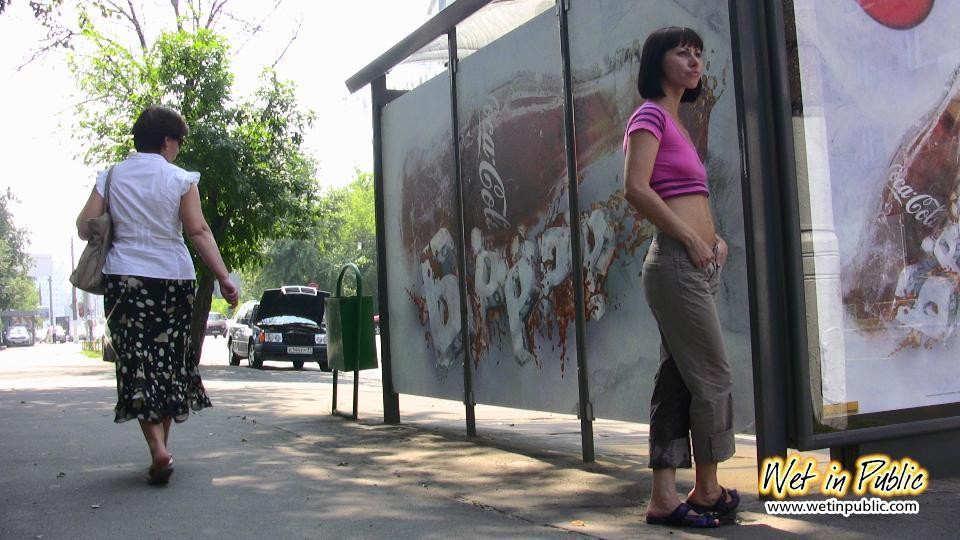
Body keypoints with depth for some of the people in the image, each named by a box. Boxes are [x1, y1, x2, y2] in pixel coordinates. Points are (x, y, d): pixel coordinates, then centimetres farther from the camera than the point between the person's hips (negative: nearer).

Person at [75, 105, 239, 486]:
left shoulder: (111, 176, 6)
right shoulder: (181, 179, 0)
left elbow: (84, 226, 2)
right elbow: (198, 232, -8)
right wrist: (223, 277, -10)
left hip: (124, 278, 1)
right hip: (174, 278, 0)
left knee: (137, 364, 0)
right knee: (170, 362, 12)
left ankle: (158, 449, -15)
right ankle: (162, 447, 19)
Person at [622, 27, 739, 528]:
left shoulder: (675, 120, 21)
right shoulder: (650, 115, -6)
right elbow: (636, 189, -20)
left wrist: (714, 238, 10)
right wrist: (692, 239, -15)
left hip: (694, 264, 9)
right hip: (677, 262, -9)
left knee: (676, 381, 8)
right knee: (712, 376, -1)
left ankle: (664, 496, 12)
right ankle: (707, 490, 14)